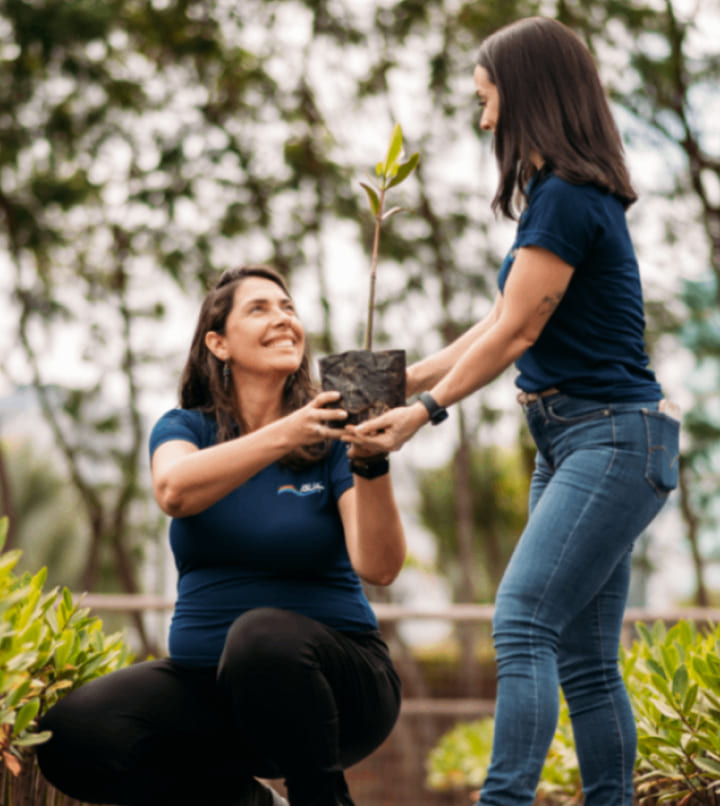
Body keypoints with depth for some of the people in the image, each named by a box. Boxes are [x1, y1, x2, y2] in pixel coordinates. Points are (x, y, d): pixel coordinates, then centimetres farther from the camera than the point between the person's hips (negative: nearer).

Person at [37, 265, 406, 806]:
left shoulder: (331, 438, -2)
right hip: (204, 682, 3)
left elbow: (379, 567, -16)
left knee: (263, 633, -37)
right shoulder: (185, 430, 4)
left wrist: (372, 466, -33)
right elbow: (175, 491, -22)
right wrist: (281, 437, -37)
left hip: (328, 678, -3)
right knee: (73, 738, -23)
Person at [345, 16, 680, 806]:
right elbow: (495, 325, 20)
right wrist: (400, 384, 20)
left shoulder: (566, 199, -14)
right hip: (570, 443, 10)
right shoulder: (564, 197, 17)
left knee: (522, 621, -20)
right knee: (584, 659, 7)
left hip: (613, 441, -10)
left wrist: (426, 410, -9)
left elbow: (516, 331, -14)